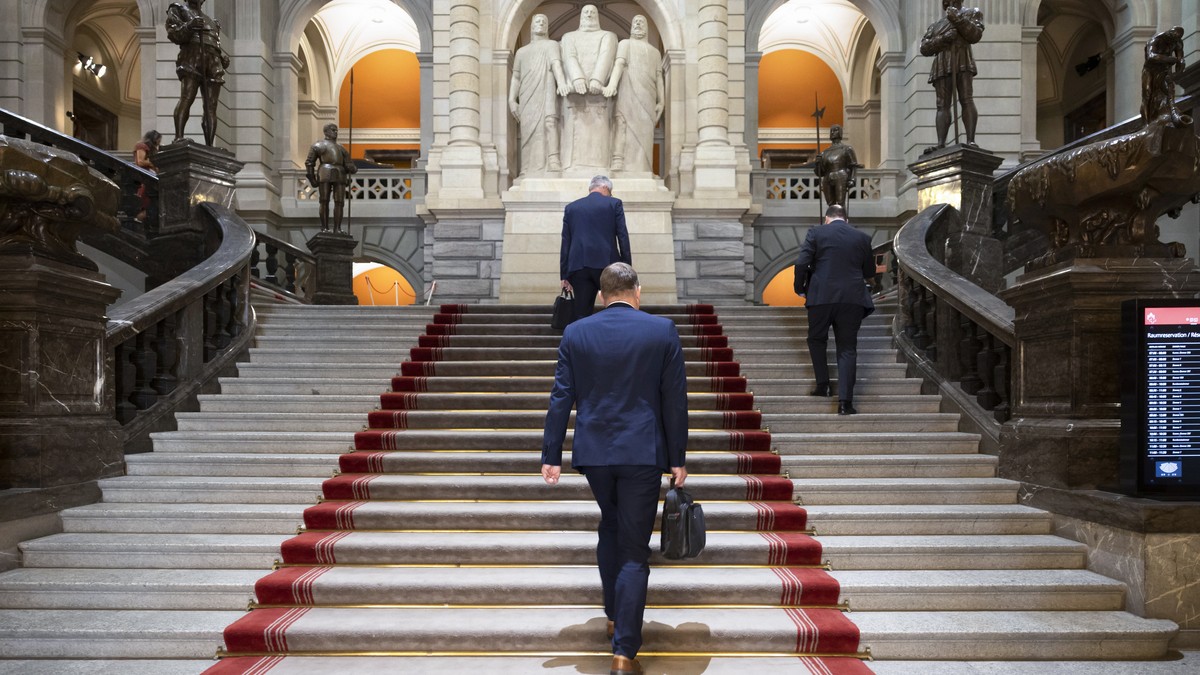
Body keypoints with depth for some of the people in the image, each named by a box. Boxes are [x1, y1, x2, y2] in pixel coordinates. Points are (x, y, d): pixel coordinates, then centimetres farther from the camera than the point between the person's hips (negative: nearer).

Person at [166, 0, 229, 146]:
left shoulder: (211, 20, 35)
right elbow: (172, 33, 5)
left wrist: (224, 57, 8)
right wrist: (188, 26, -14)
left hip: (213, 62, 5)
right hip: (192, 57, -5)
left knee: (211, 106, -7)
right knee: (187, 97, -22)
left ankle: (209, 146, -13)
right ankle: (178, 137, -30)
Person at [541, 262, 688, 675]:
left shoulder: (575, 333, 0)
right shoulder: (663, 331, -4)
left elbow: (561, 398, 1)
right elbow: (675, 400, -3)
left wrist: (552, 455, 5)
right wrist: (677, 458, 4)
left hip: (593, 451, 3)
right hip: (643, 454, -2)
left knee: (610, 526, 26)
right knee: (634, 550, 3)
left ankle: (614, 615, 37)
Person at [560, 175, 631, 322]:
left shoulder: (571, 207, 14)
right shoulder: (614, 204, 6)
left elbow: (565, 243, 11)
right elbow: (623, 237, -1)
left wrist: (564, 275, 11)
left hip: (578, 267, 3)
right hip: (606, 264, -2)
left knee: (582, 315, 4)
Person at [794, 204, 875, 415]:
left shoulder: (816, 233, 1)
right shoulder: (862, 237, 8)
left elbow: (802, 263, -7)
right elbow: (869, 272, 14)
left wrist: (800, 288, 7)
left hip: (821, 297, -1)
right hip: (852, 299, 1)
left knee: (817, 340, 22)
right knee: (847, 348, 4)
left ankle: (823, 385, 19)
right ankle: (845, 401, -3)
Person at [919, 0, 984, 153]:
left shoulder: (972, 13, 20)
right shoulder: (936, 24, 28)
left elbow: (975, 35, 2)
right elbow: (924, 48, 13)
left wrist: (957, 19, -2)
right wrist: (943, 38, -3)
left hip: (962, 61, -3)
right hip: (941, 66, 3)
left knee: (966, 100, -17)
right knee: (942, 105, -8)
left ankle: (970, 140, -26)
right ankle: (941, 143, -19)